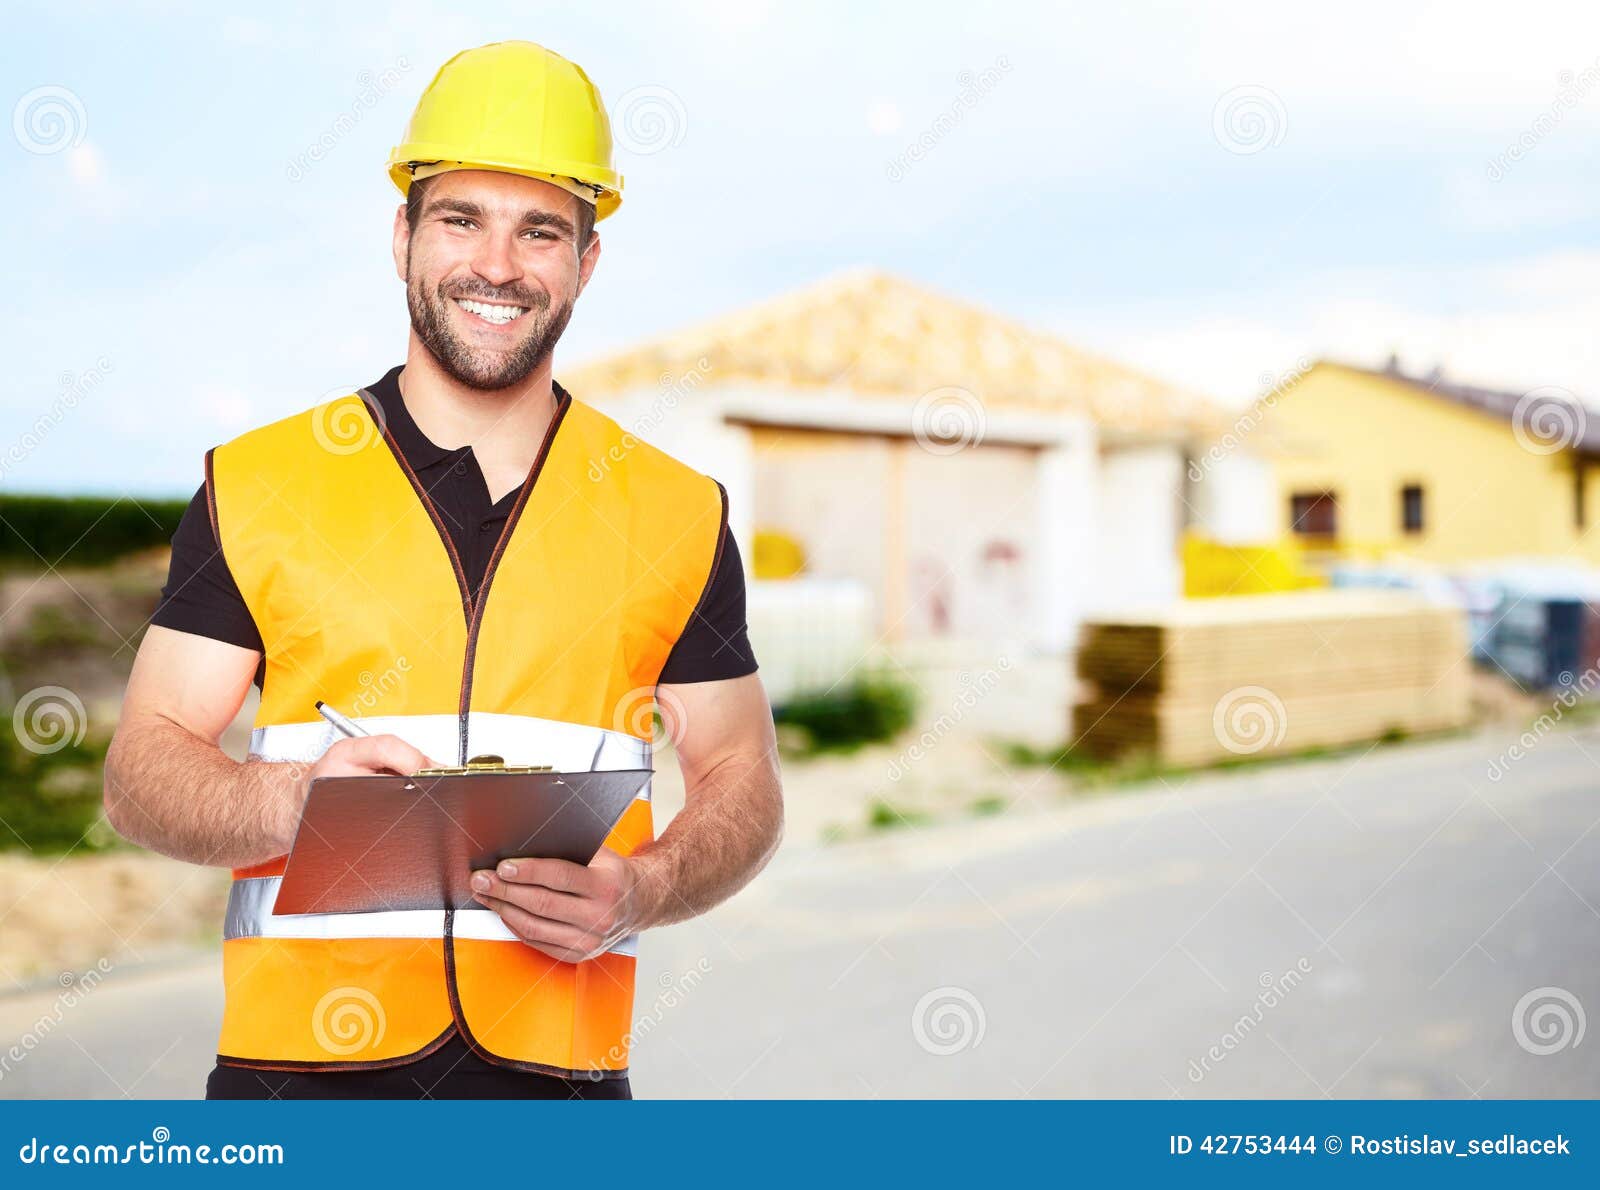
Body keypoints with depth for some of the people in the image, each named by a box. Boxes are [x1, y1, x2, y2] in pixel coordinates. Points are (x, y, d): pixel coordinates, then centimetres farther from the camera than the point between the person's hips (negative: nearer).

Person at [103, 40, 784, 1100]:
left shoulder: (677, 516, 6)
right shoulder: (258, 487, 4)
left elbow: (741, 783, 9)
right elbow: (143, 768, 2)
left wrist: (645, 889, -11)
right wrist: (291, 802, -18)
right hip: (299, 1062, 0)